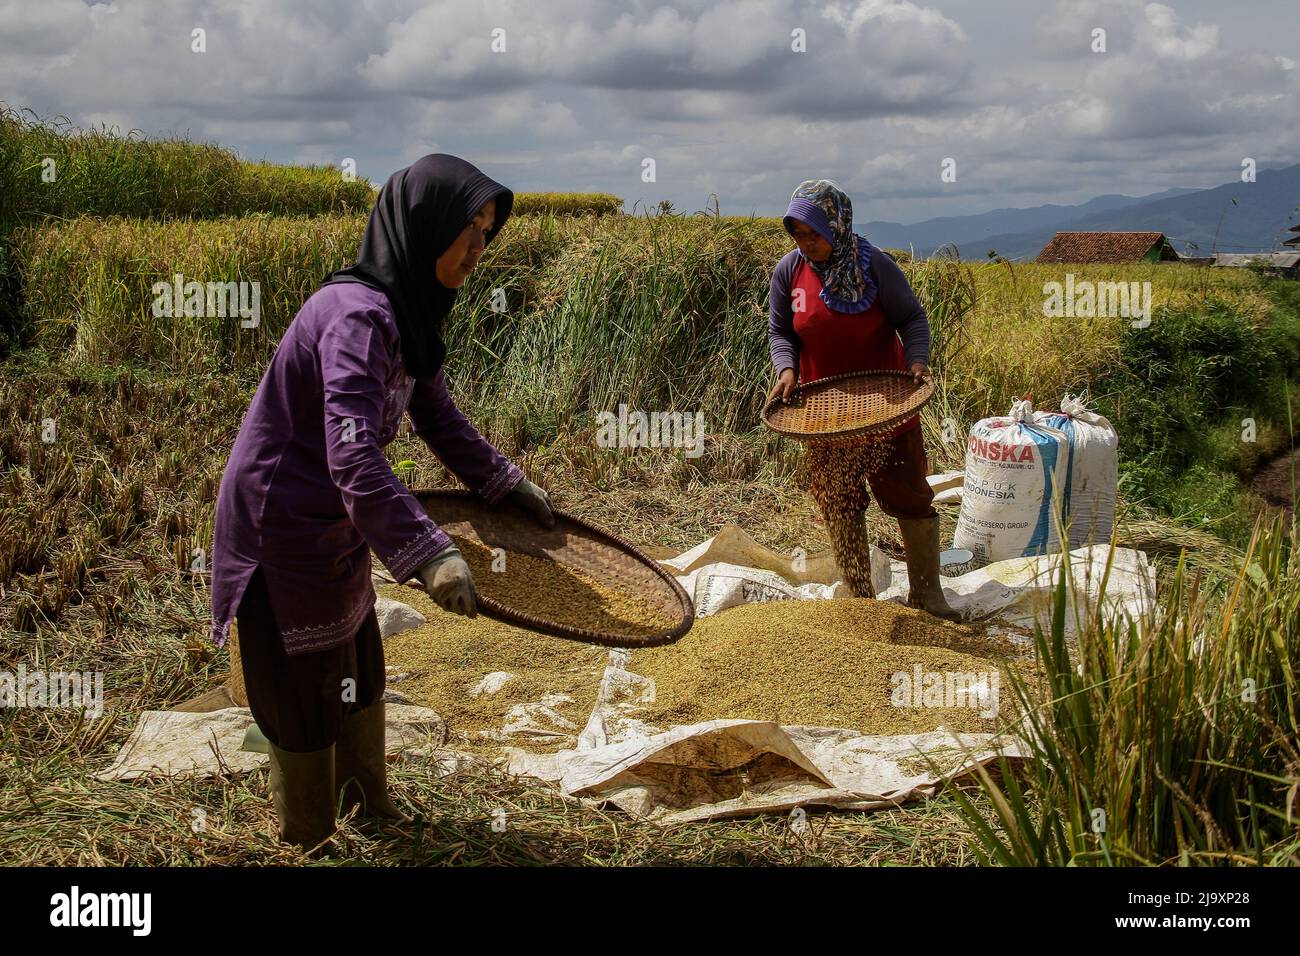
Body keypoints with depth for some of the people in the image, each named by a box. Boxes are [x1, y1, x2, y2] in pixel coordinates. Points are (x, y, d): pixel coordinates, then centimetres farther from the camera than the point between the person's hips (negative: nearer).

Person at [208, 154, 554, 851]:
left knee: (356, 666, 24)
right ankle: (307, 842, 30)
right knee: (308, 688, 9)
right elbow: (352, 455, -38)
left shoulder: (406, 311, 2)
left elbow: (438, 417, 15)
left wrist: (508, 486, 15)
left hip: (331, 521, 9)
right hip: (287, 525, -9)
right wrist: (428, 554, -43)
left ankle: (365, 802, 46)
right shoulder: (358, 314, -28)